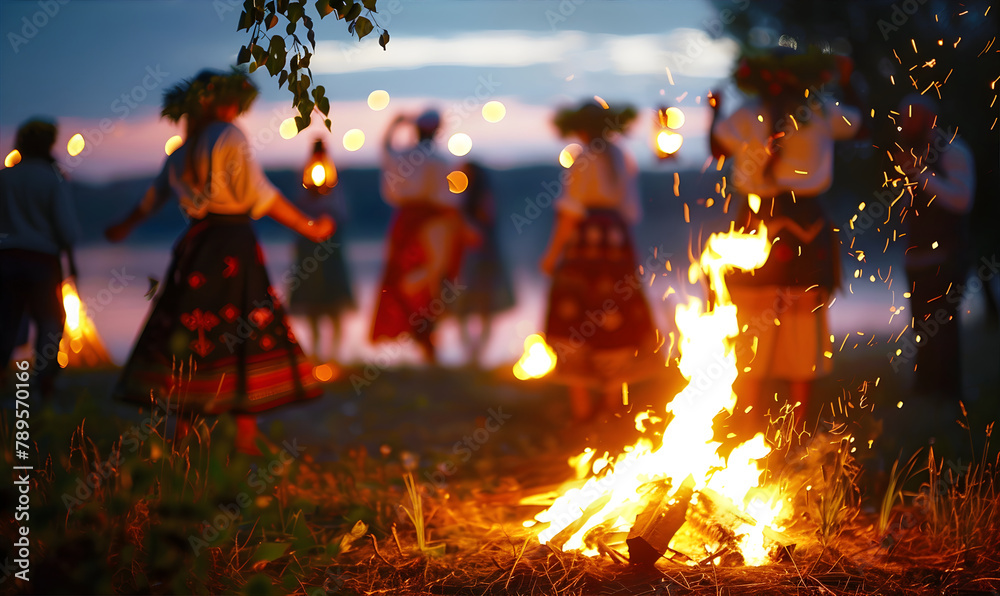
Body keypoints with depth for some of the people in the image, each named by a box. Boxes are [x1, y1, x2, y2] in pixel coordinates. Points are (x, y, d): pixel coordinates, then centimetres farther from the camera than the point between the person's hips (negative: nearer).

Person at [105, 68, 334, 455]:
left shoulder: (185, 147, 13)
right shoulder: (230, 137, -7)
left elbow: (155, 194, 26)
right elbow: (259, 196, -12)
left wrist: (126, 226, 43)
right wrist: (309, 228, -6)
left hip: (196, 244, 7)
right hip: (232, 241, -7)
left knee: (192, 329, 11)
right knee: (246, 334, -3)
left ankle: (183, 431, 13)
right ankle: (246, 436, -5)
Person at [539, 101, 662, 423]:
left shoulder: (584, 161, -8)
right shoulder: (623, 160, 9)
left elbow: (571, 212, -12)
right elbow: (631, 209, 10)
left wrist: (553, 253, -8)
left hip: (584, 242, -5)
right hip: (617, 240, 6)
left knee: (575, 320, 0)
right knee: (615, 318, 14)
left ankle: (581, 401, -2)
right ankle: (614, 395, 19)